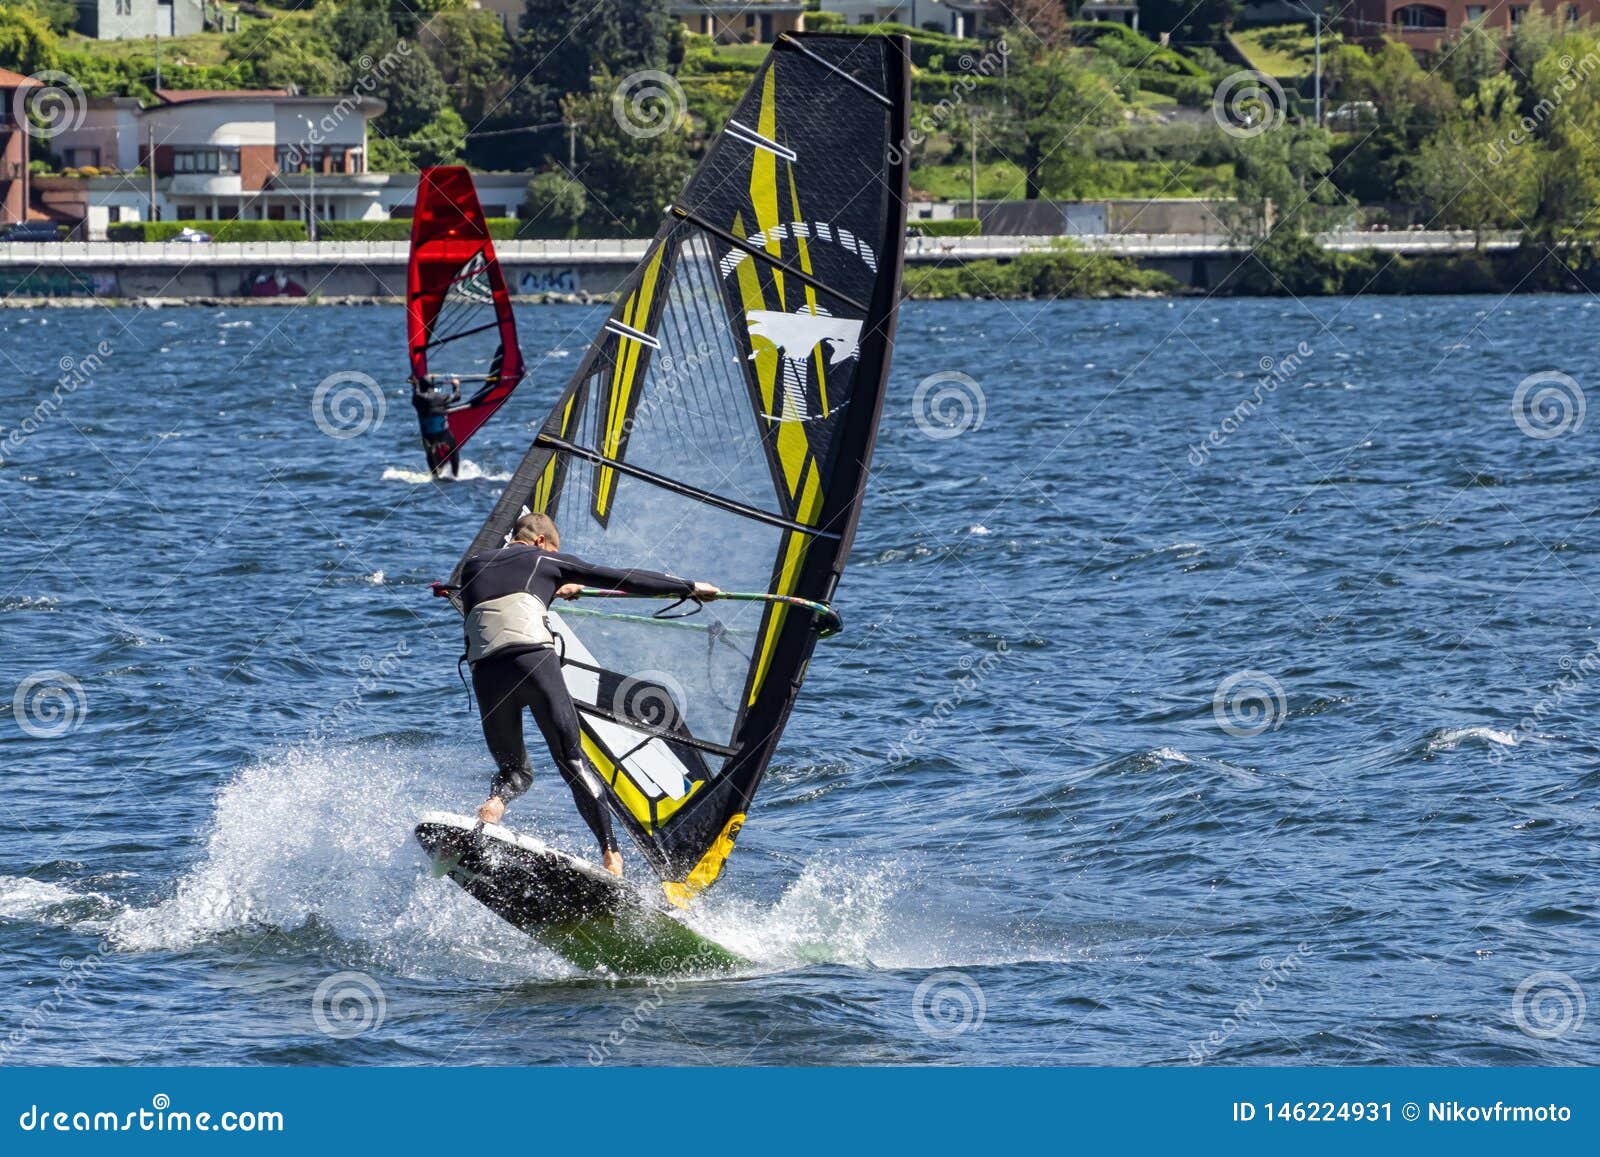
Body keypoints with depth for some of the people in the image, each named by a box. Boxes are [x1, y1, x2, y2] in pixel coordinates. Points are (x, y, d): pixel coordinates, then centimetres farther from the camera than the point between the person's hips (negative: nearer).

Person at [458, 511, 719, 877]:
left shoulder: (473, 566, 28)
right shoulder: (543, 560, 19)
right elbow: (623, 579, 21)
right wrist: (689, 588, 27)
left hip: (485, 671, 3)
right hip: (534, 660, -3)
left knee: (513, 769, 19)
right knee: (572, 762, 3)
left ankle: (492, 805, -15)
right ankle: (611, 853, -9)